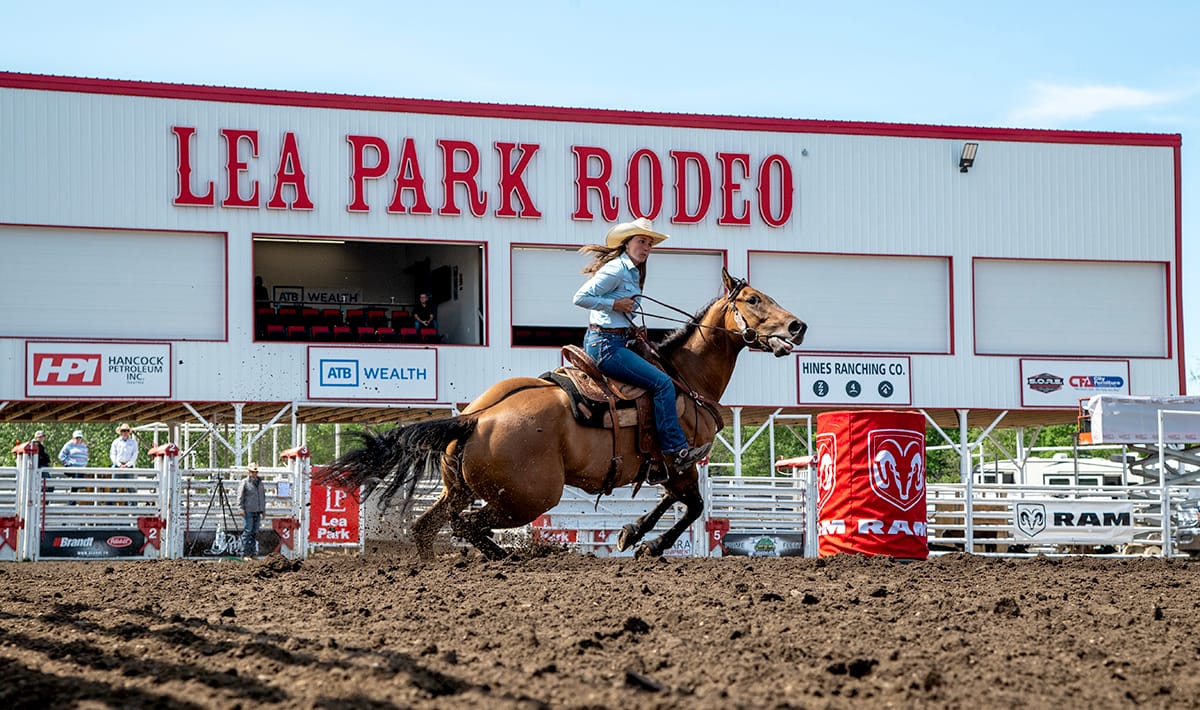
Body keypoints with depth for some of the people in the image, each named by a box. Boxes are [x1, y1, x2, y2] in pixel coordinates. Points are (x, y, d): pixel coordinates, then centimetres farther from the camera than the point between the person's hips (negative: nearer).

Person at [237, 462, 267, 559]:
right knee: (247, 531, -8)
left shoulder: (260, 482, 17)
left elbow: (263, 496, 24)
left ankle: (253, 553, 12)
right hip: (249, 511, -6)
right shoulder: (244, 482, -1)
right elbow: (240, 497, -5)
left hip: (258, 511, 6)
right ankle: (245, 554, -7)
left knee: (255, 532, 8)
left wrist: (263, 510, 20)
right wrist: (241, 508, -13)